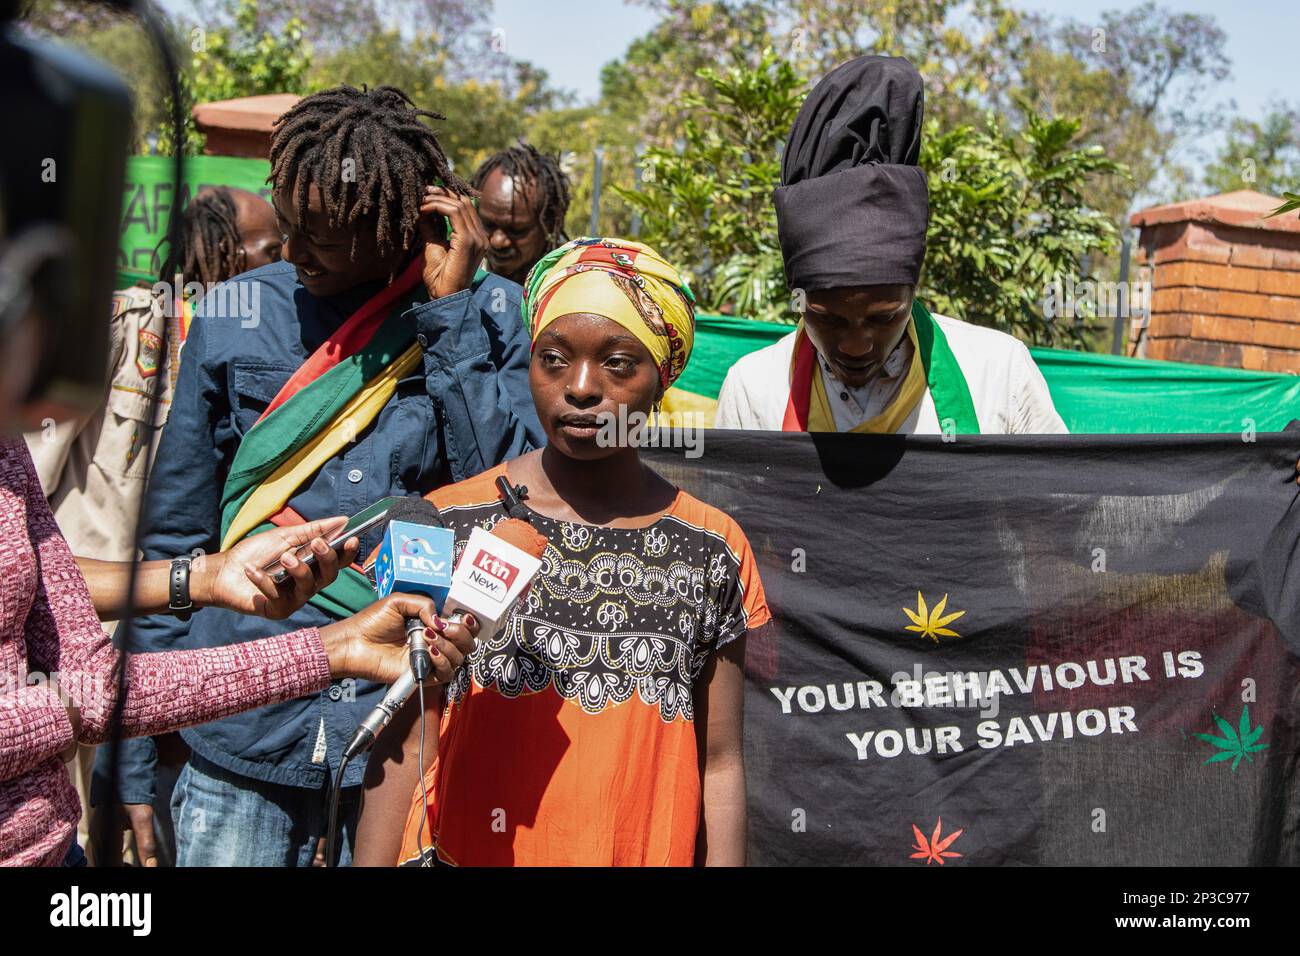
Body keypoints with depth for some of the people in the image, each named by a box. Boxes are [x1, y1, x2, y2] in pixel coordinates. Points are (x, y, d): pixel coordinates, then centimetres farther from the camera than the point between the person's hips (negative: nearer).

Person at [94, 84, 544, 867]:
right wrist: (132, 764, 2)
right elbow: (174, 540, 4)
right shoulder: (235, 317, -1)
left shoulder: (490, 316, -3)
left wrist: (449, 307, -15)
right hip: (248, 725, 1)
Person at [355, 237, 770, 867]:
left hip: (645, 850, 1)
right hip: (464, 849, -1)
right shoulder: (449, 525, -5)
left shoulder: (714, 553, -2)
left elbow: (719, 765, 0)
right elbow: (404, 747, -3)